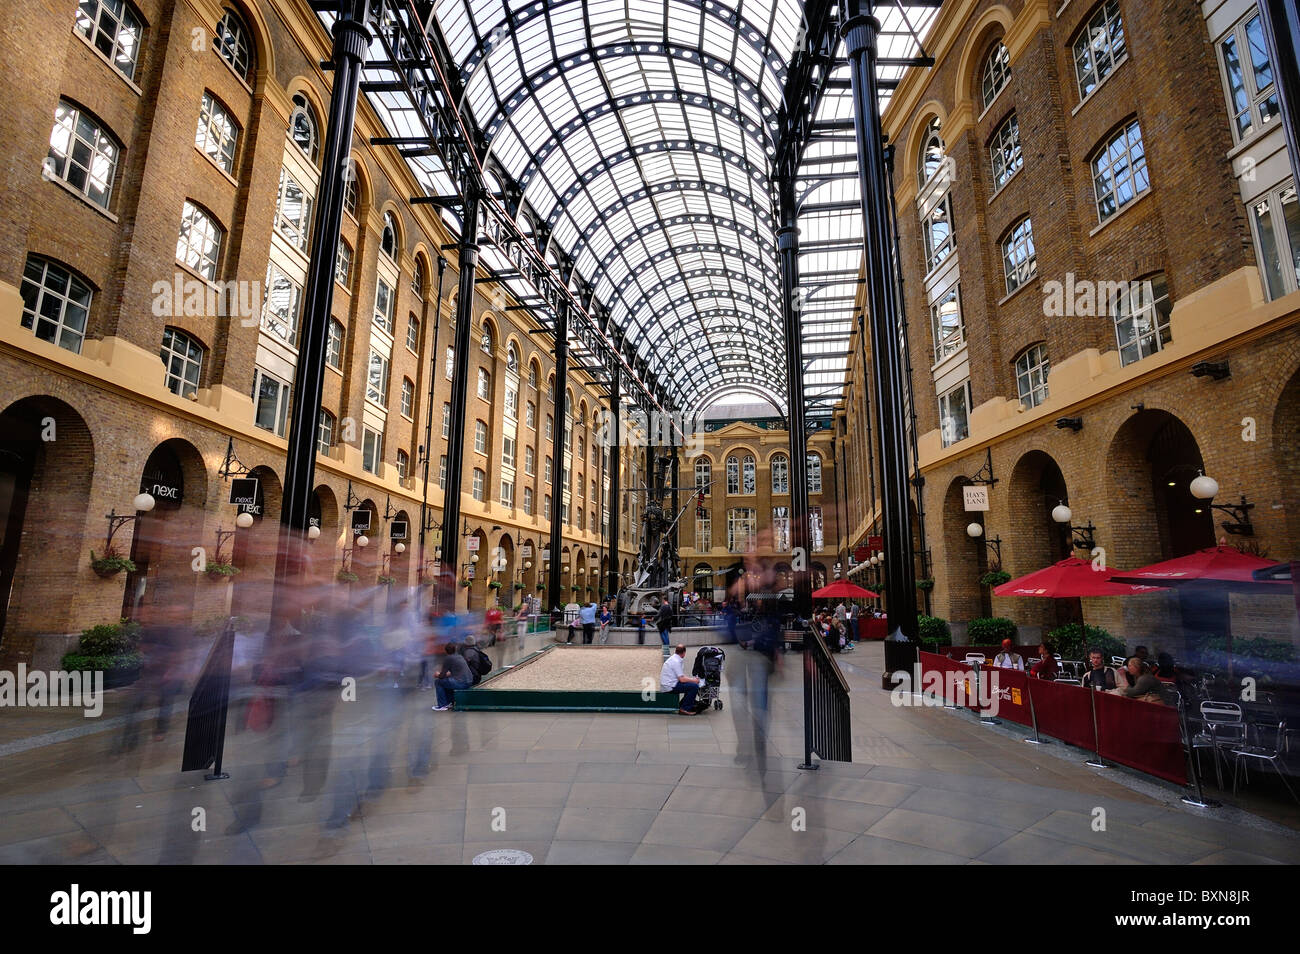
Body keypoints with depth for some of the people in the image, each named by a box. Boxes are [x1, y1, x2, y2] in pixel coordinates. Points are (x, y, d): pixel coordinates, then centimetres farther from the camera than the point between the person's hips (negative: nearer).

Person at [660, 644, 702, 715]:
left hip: (668, 683, 10)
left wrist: (691, 678, 11)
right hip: (670, 686, -10)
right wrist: (694, 680, -7)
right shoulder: (676, 662, -19)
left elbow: (680, 676, 20)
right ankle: (684, 708, -7)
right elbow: (682, 679, -21)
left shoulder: (674, 658, 12)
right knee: (694, 686, -16)